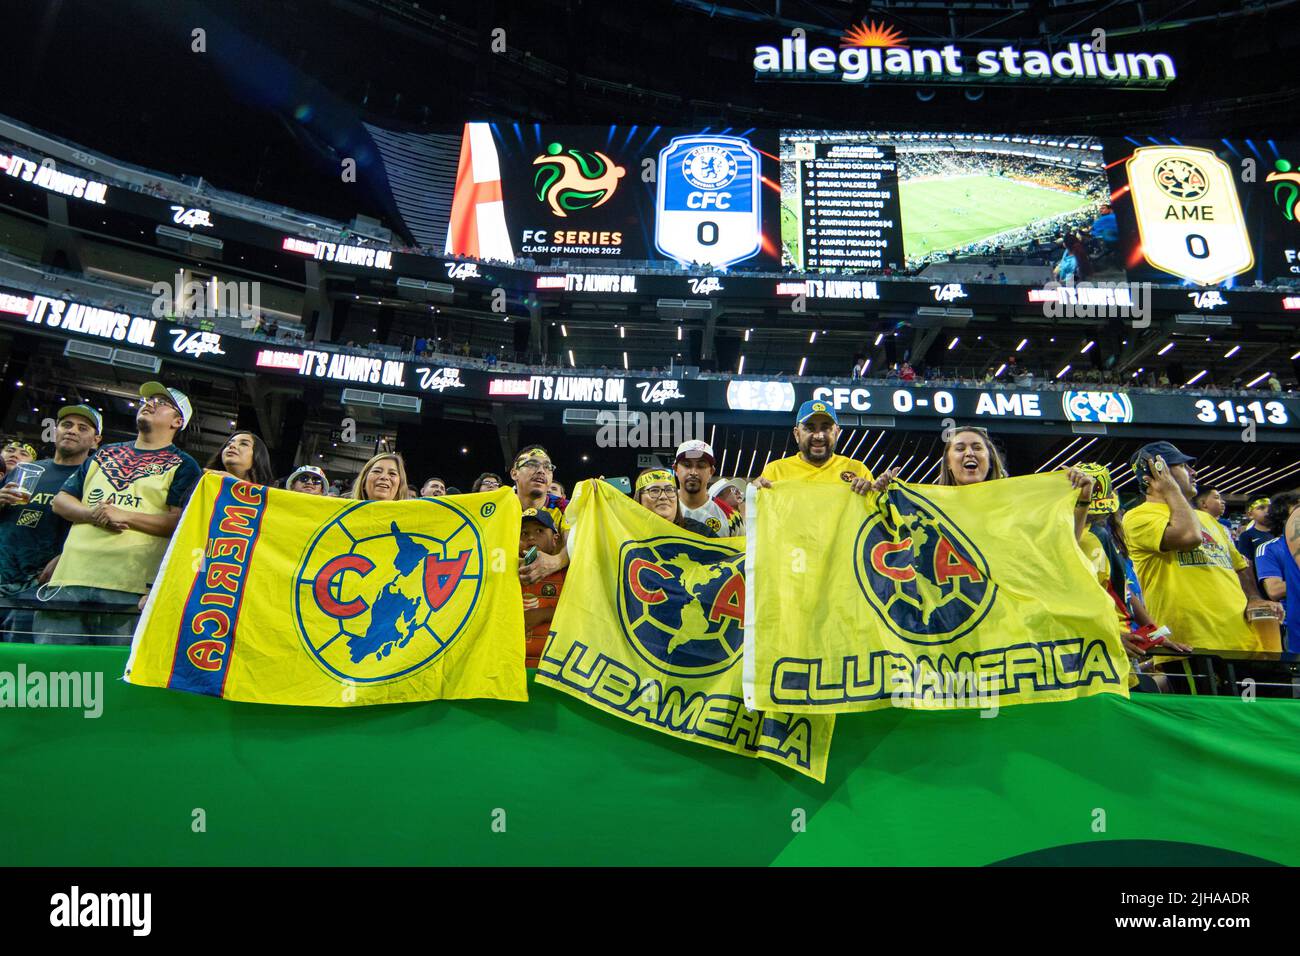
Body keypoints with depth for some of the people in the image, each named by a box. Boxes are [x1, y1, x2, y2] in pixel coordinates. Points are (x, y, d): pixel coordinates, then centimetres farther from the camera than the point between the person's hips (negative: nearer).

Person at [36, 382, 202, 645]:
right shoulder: (105, 454, 24)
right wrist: (92, 514, -2)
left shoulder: (183, 466, 8)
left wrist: (125, 516, -14)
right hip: (69, 580, 5)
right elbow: (61, 500, 20)